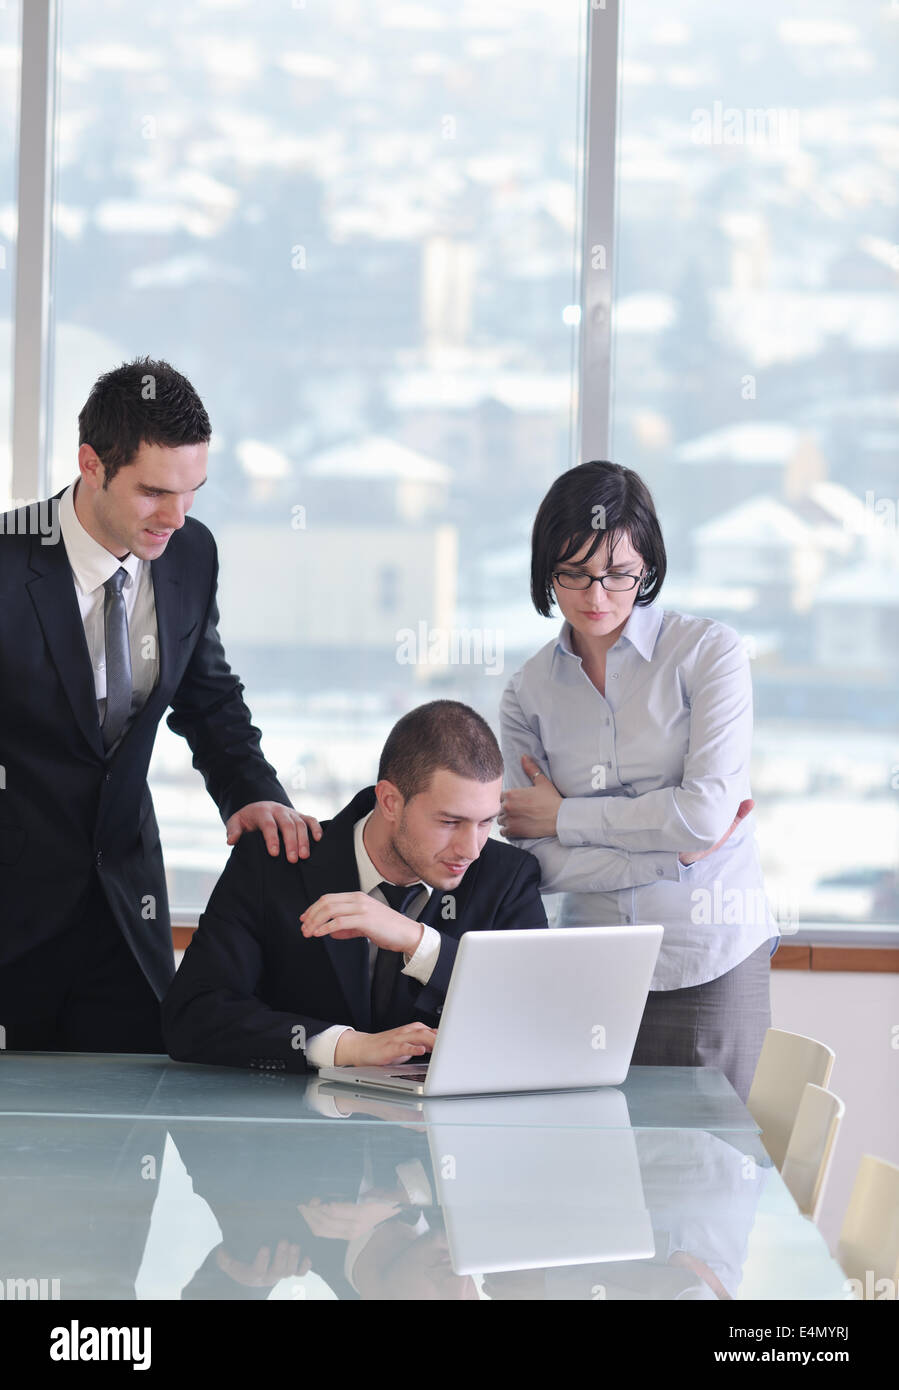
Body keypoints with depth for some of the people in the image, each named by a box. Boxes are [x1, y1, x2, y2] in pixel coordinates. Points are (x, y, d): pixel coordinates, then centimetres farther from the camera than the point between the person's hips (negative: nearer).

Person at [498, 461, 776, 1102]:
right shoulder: (528, 692, 5)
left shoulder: (710, 652, -3)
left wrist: (563, 815, -5)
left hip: (710, 972, -2)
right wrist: (675, 853, -11)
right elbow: (539, 862, -2)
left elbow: (707, 813, -14)